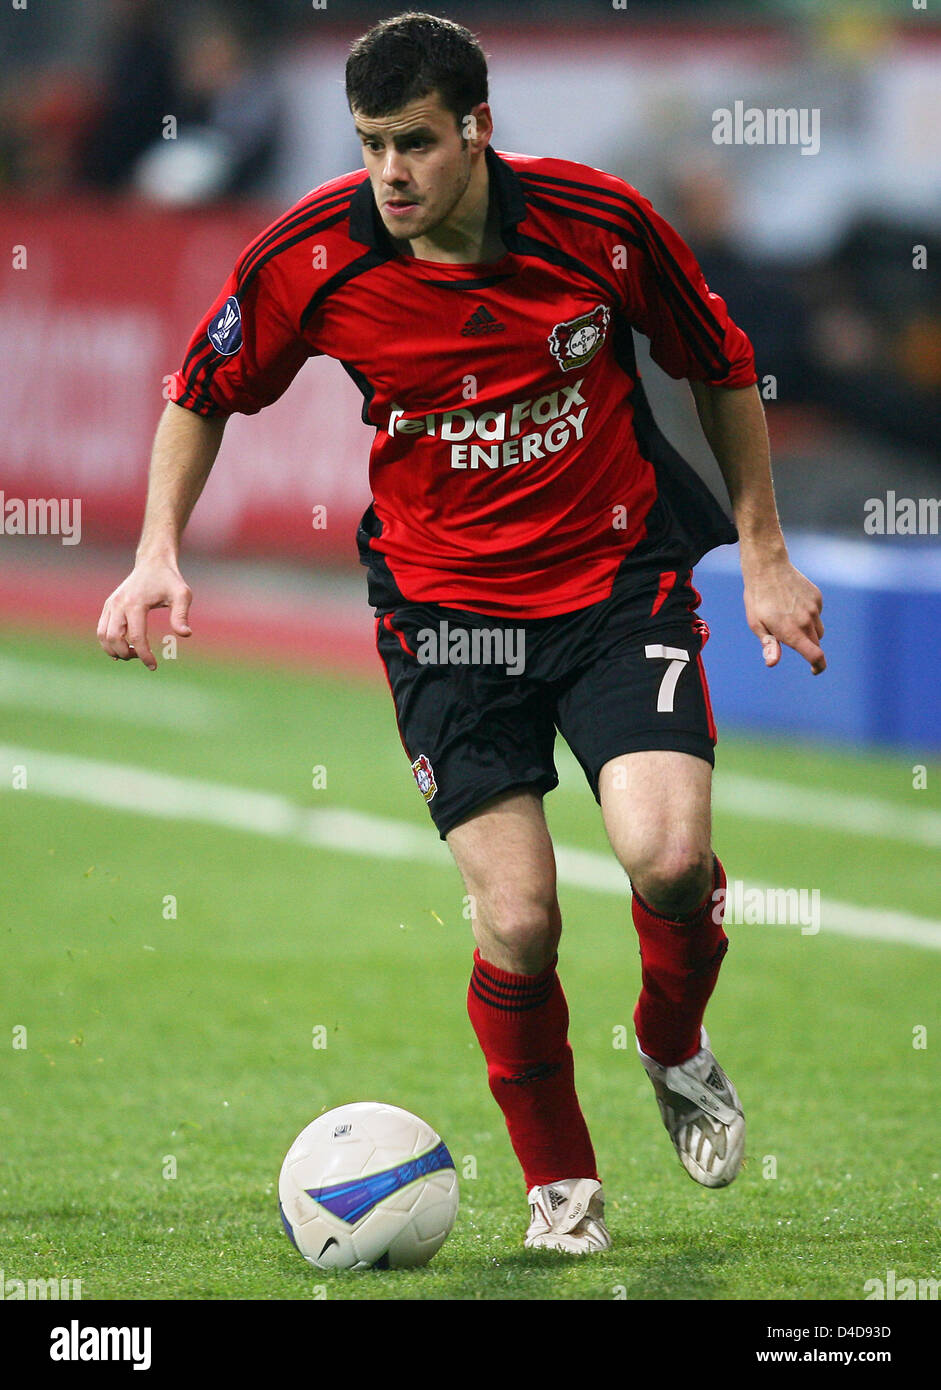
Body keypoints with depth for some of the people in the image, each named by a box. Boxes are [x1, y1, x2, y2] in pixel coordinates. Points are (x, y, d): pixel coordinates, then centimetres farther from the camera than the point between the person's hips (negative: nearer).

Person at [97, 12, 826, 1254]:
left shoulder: (599, 222, -13)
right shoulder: (311, 257, -12)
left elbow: (721, 365, 4)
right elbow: (204, 392, 7)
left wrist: (765, 555, 7)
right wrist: (158, 552, -4)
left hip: (621, 576, 0)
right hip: (447, 606, 0)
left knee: (667, 853, -22)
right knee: (515, 921, -11)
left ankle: (676, 1048, 12)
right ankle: (560, 1184, 14)